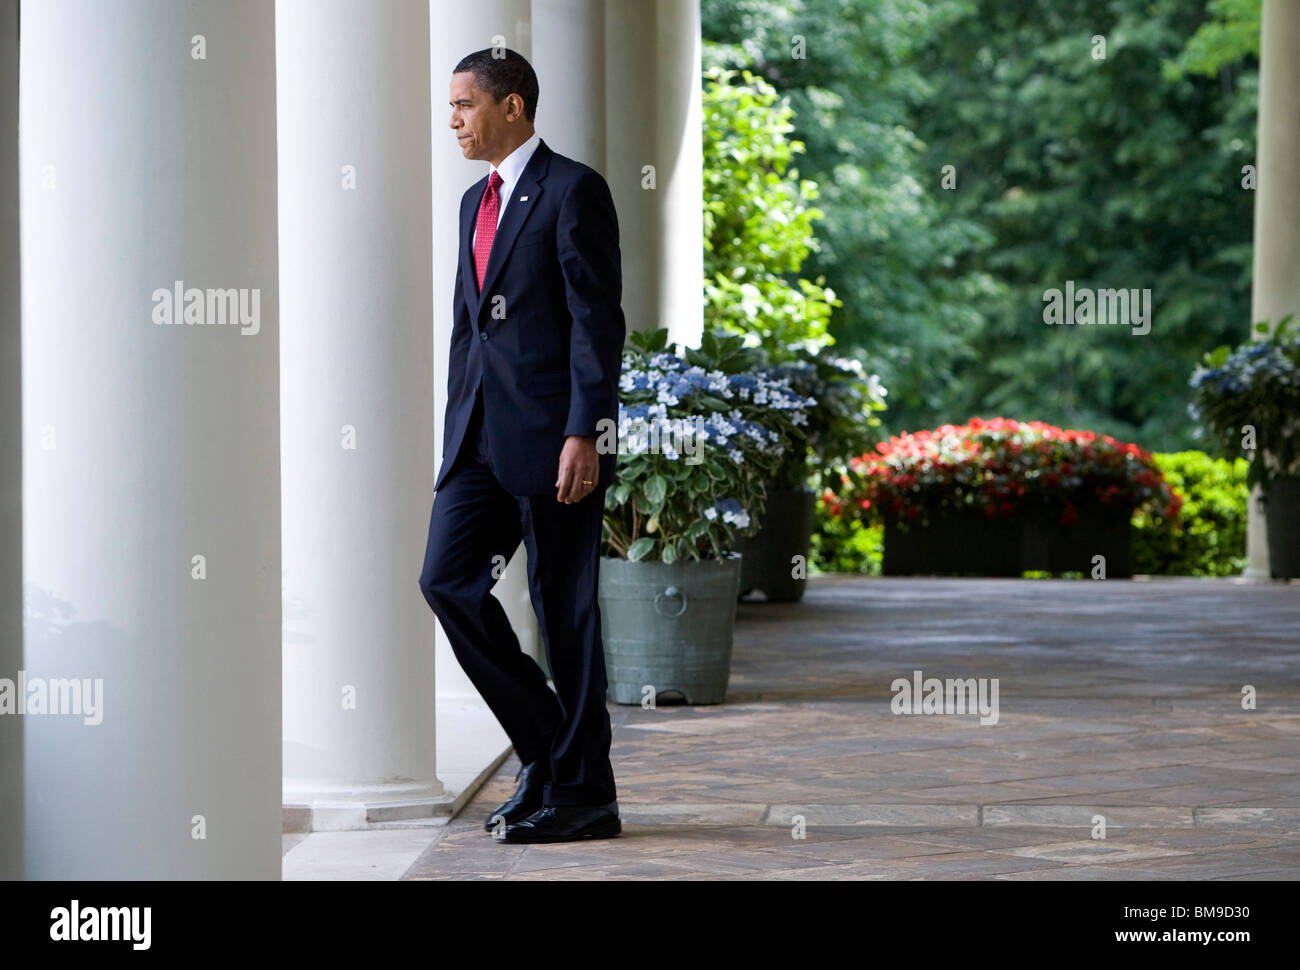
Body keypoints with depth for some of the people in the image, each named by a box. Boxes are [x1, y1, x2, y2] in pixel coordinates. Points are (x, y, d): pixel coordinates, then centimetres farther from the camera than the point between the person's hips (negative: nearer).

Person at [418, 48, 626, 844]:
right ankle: (547, 750, 11)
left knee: (564, 607, -2)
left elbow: (598, 321, -13)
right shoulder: (477, 202, 18)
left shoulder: (573, 191, -7)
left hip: (551, 435, -8)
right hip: (482, 437, 8)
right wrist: (457, 431, 16)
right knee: (448, 580, -1)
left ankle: (584, 791, 7)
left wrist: (583, 435, -19)